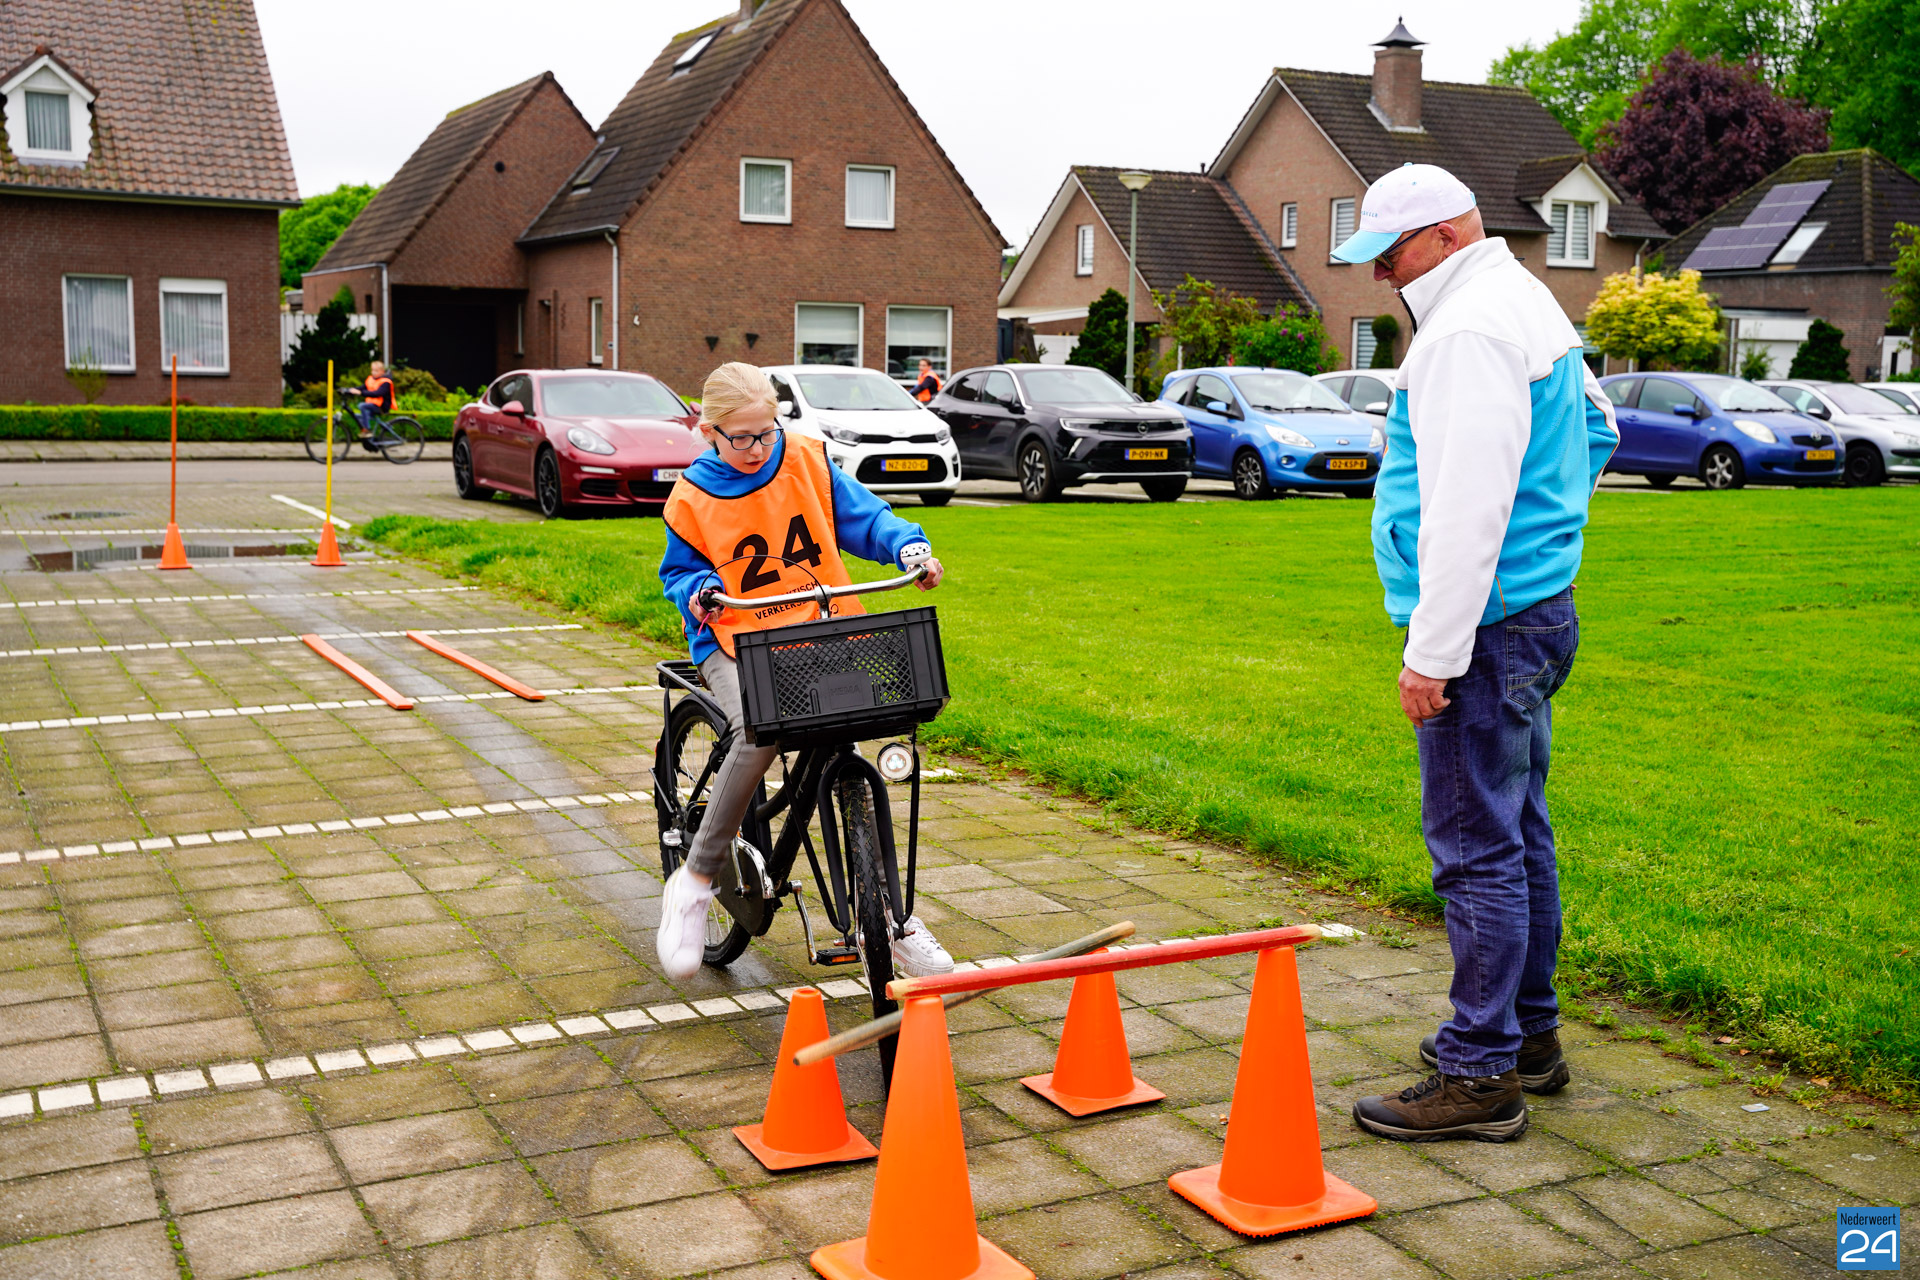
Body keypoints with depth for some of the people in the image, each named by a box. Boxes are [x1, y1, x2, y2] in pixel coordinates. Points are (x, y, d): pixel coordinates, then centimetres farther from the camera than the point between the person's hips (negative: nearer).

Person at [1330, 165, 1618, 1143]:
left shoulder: (1470, 330, -17)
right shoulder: (1529, 306, 17)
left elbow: (1467, 507, -24)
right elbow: (1596, 426, 31)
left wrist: (1434, 652, -22)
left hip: (1487, 624, -11)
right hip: (1538, 607, 11)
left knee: (1477, 850, -6)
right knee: (1519, 835, 17)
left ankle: (1479, 1075, 0)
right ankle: (1527, 1033, 28)